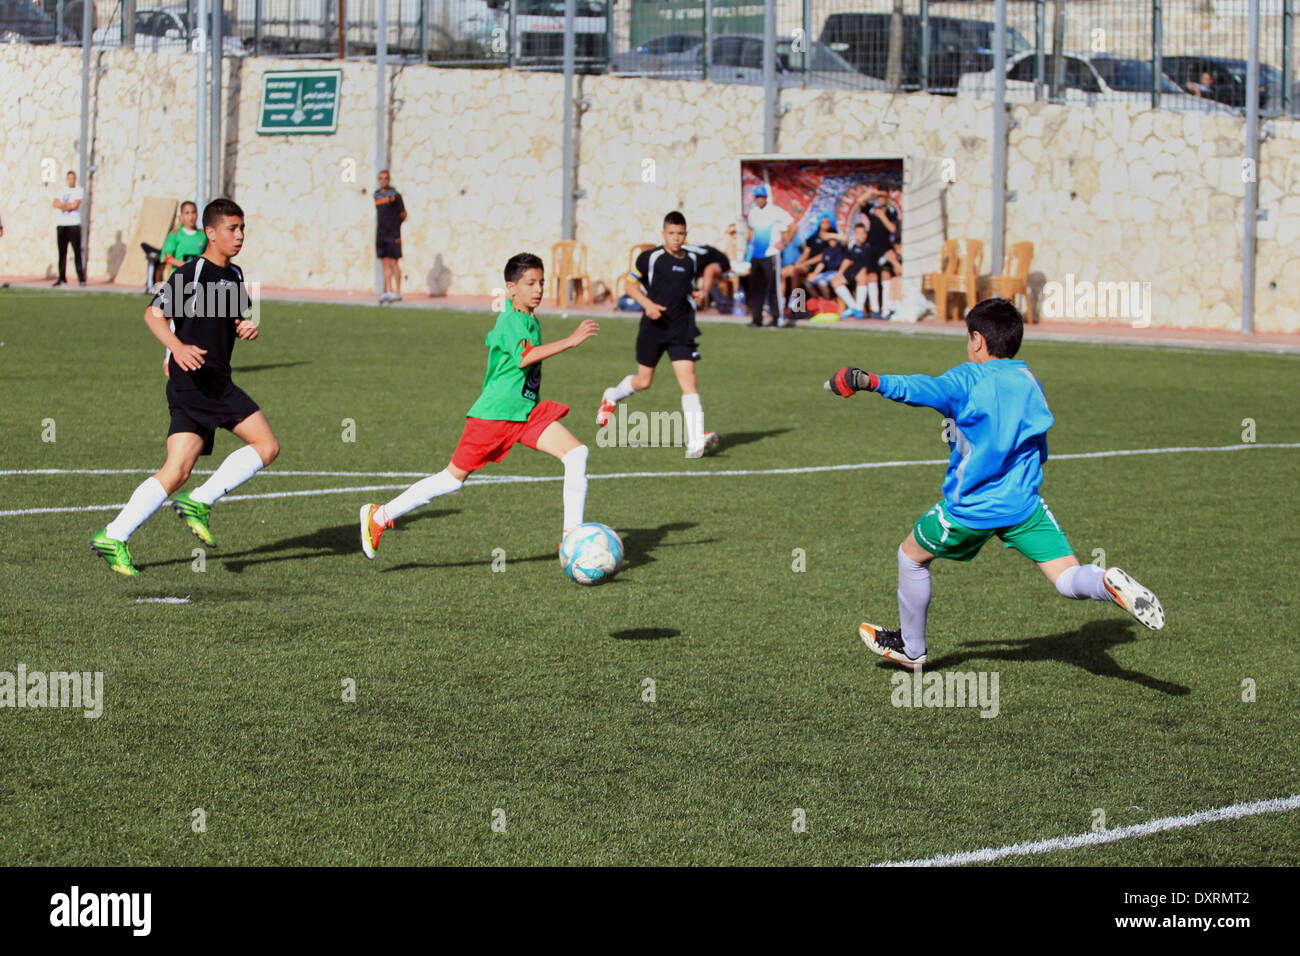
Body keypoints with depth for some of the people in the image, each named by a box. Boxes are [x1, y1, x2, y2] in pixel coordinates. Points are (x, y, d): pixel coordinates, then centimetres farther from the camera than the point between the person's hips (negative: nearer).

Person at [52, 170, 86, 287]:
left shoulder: (79, 191, 4)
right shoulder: (62, 191, 17)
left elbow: (75, 205, -10)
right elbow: (54, 204, 4)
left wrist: (62, 205, 0)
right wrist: (69, 205, -8)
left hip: (74, 225, -4)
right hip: (61, 225, 4)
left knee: (77, 253, -8)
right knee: (62, 253, 3)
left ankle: (81, 278, -9)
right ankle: (62, 278, 6)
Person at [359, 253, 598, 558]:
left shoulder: (531, 321, 12)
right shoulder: (509, 320, -16)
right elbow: (523, 358, -33)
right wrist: (571, 341, -36)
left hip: (528, 411, 8)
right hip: (494, 415, -8)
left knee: (577, 453, -10)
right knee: (454, 477, -1)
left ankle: (572, 535, -8)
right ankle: (379, 516, 12)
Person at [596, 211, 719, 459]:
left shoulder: (692, 260, 8)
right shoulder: (651, 257, -7)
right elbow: (629, 284, -2)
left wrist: (696, 295, 4)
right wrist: (648, 304, -16)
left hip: (681, 329, 3)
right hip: (653, 327, -3)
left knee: (688, 380, -12)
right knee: (643, 381, 9)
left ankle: (696, 441, -20)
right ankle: (611, 397, 43)